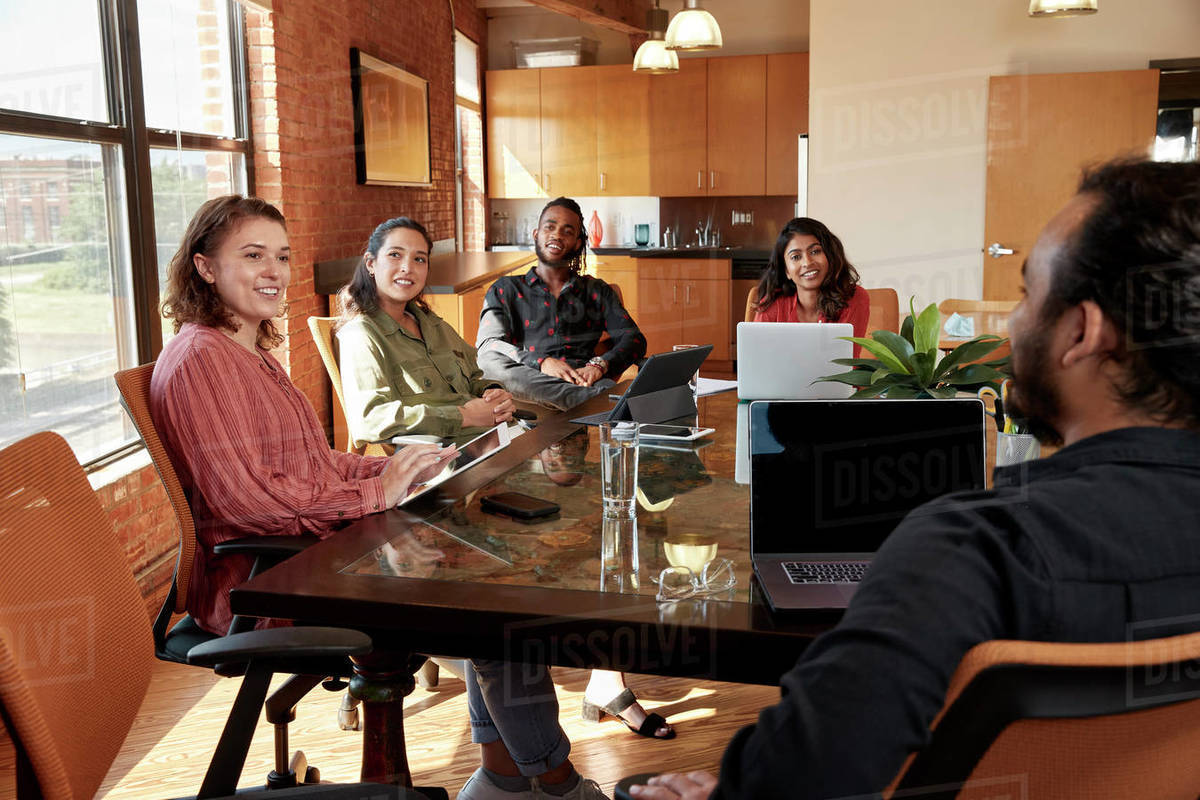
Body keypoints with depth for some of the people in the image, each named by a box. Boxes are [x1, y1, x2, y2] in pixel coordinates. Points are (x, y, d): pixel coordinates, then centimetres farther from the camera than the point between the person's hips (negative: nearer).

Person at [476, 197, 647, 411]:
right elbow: (488, 346, 4)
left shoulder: (596, 291, 26)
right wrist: (541, 362, -17)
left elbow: (634, 339, 12)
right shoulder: (506, 290, 22)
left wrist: (599, 364, -12)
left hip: (585, 382, -3)